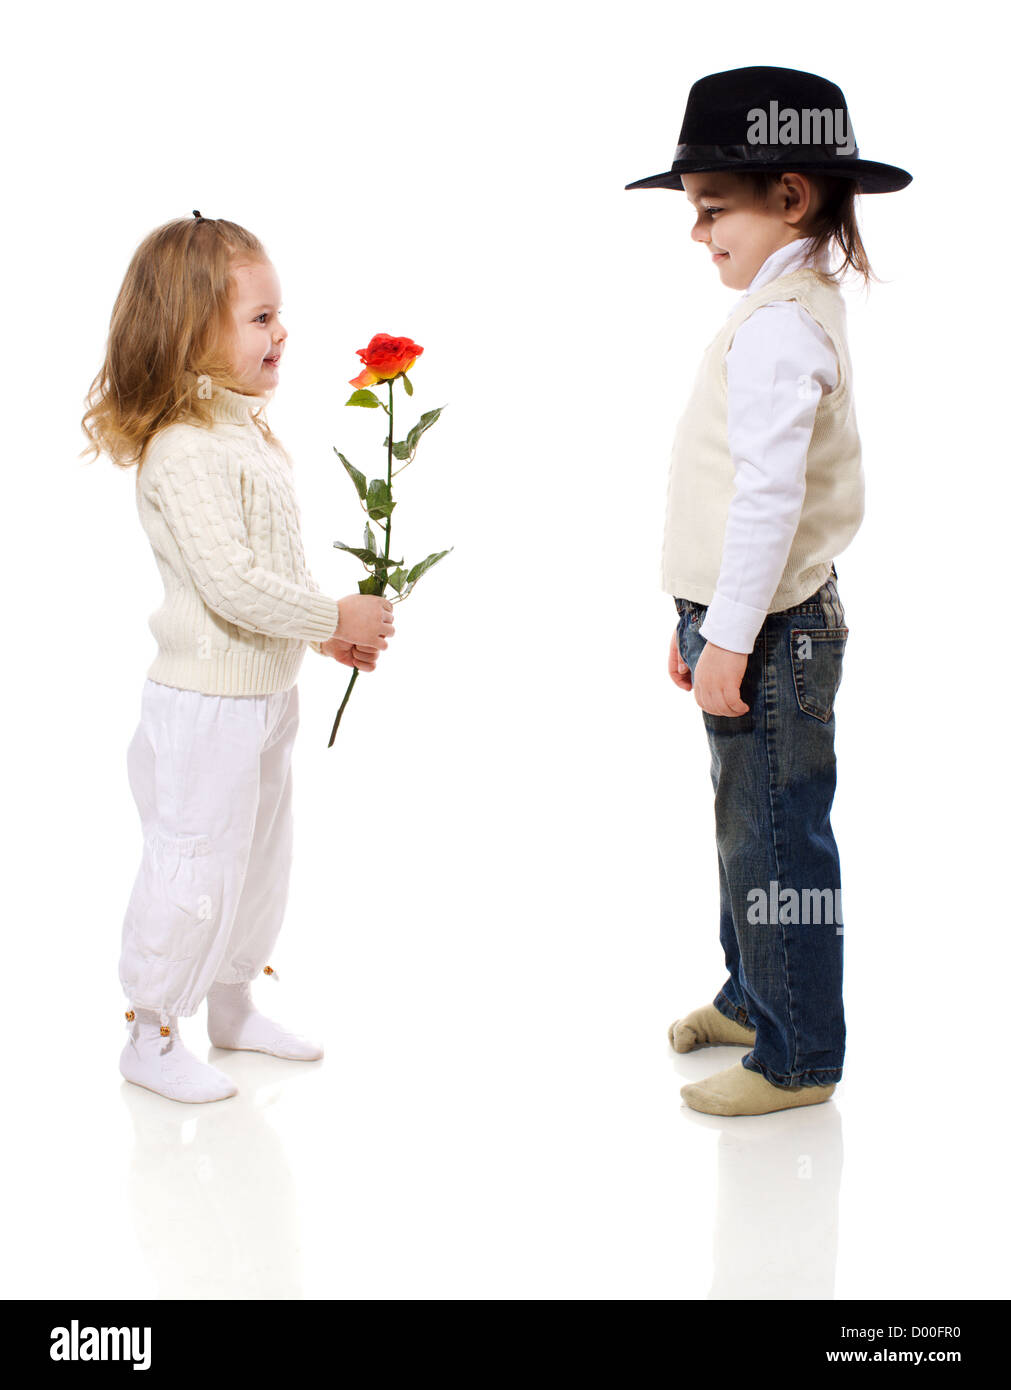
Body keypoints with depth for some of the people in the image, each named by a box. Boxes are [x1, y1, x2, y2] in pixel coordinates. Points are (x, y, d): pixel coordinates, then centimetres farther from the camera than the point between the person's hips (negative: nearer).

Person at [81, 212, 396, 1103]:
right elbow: (232, 585, -27)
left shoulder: (251, 434, 10)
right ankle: (151, 1038, 18)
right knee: (193, 869, 1)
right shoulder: (182, 453, -22)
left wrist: (329, 629, 7)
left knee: (260, 857, 21)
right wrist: (336, 618, -18)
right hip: (205, 703, -10)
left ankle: (234, 1005, 38)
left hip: (267, 693, 10)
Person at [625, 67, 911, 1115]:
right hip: (748, 626, 10)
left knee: (775, 843, 0)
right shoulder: (791, 307, 14)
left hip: (772, 636, -10)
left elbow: (771, 494, -25)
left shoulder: (777, 325, -19)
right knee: (746, 827, 22)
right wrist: (701, 624, 21)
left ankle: (798, 1058, 14)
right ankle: (753, 997, 39)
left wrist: (729, 639, -21)